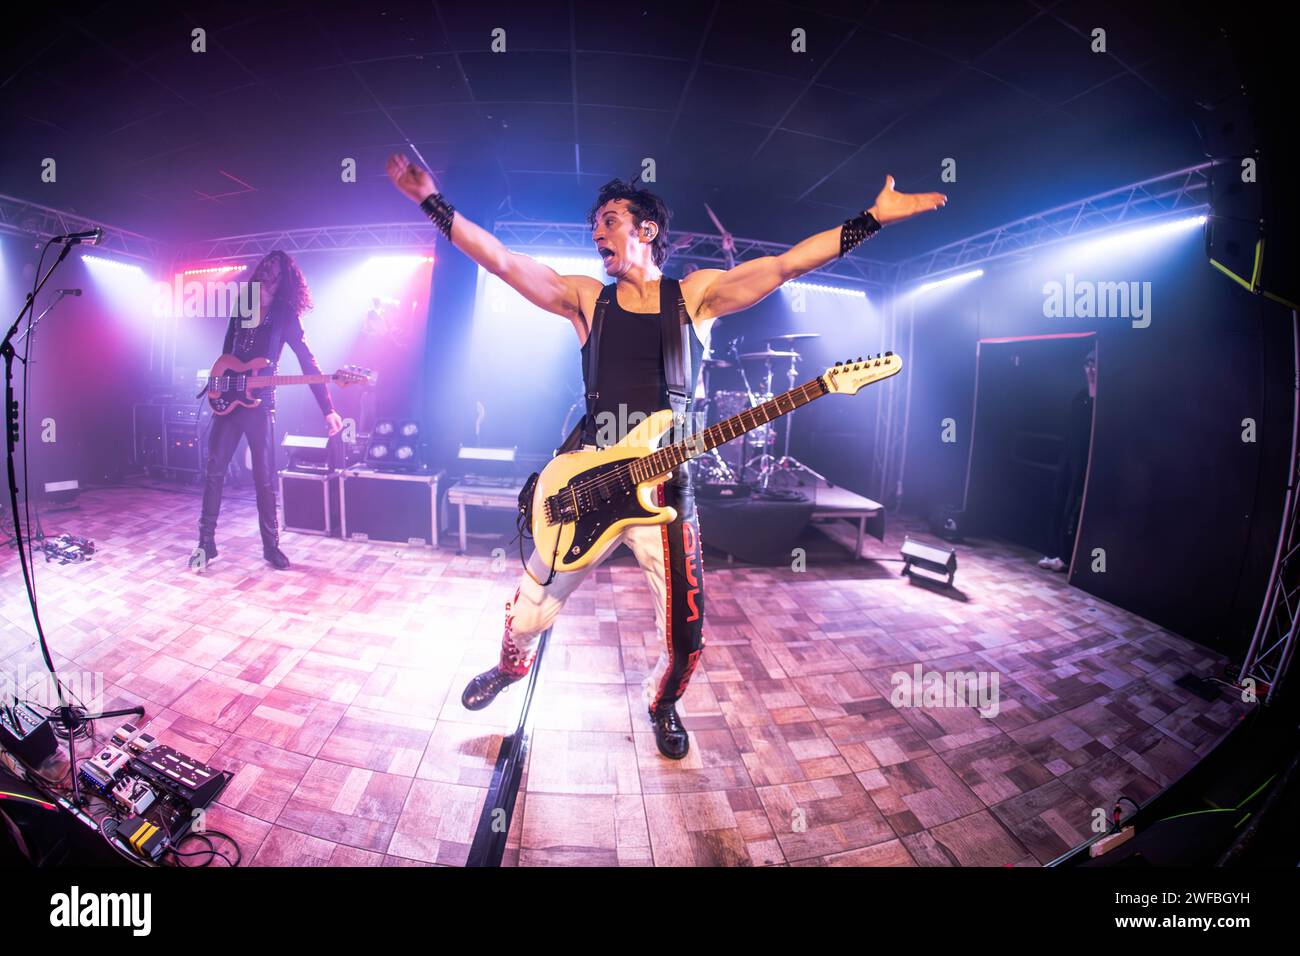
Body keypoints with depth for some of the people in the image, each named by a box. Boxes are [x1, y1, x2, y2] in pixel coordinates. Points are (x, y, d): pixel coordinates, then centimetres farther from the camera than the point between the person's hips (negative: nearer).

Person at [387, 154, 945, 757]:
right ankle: (511, 666, 47)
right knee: (530, 610, 11)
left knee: (684, 638, 4)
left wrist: (875, 216, -6)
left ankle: (661, 702, 39)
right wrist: (433, 202, -2)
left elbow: (787, 263, -2)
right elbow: (501, 260, 2)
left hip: (665, 489, -1)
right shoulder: (586, 298, 7)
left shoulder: (697, 294, 5)